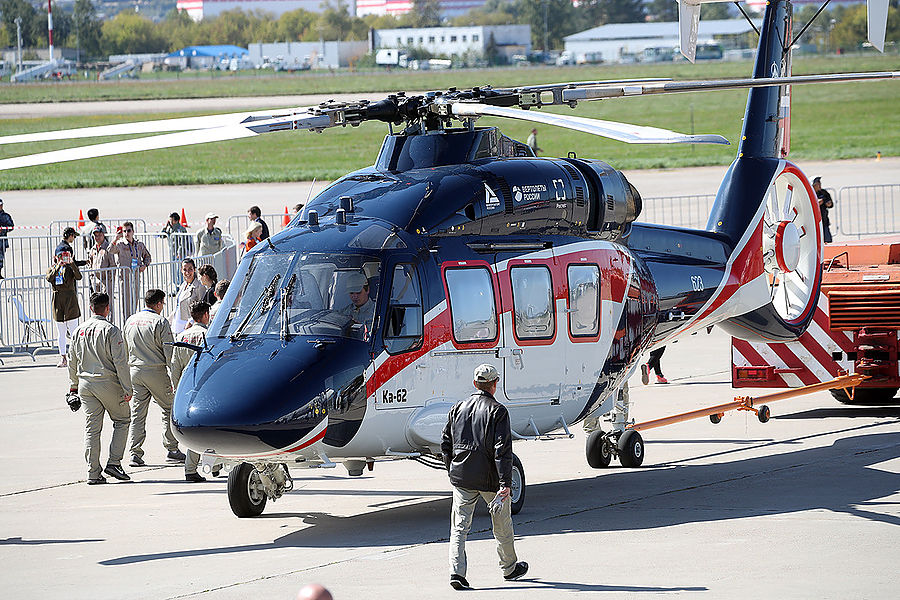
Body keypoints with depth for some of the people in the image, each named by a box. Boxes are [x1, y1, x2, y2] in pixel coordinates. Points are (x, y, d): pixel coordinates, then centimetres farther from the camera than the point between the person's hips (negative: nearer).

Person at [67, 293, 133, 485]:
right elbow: (120, 362, -13)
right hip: (107, 383, -5)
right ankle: (114, 463, 2)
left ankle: (93, 473, 4)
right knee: (122, 420, 12)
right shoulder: (111, 331, -10)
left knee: (91, 428, 7)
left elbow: (72, 361, 15)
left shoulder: (79, 330, 7)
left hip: (85, 383, 5)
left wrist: (73, 385, 26)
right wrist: (127, 389, -9)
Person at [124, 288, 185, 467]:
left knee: (137, 413, 7)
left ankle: (135, 453, 1)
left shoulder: (130, 321, 9)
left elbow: (126, 348, 15)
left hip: (135, 370, 5)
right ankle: (172, 450, 7)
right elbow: (169, 351, -11)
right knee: (169, 409, 8)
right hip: (156, 371, -5)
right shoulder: (160, 322, -9)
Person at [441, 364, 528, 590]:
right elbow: (503, 450, -16)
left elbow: (446, 444, 10)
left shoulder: (458, 408, 6)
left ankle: (456, 572, -12)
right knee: (502, 525, 15)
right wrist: (505, 483, -18)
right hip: (490, 478, -4)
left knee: (459, 526, 3)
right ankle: (510, 567, 30)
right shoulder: (497, 411, -10)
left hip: (462, 478, 4)